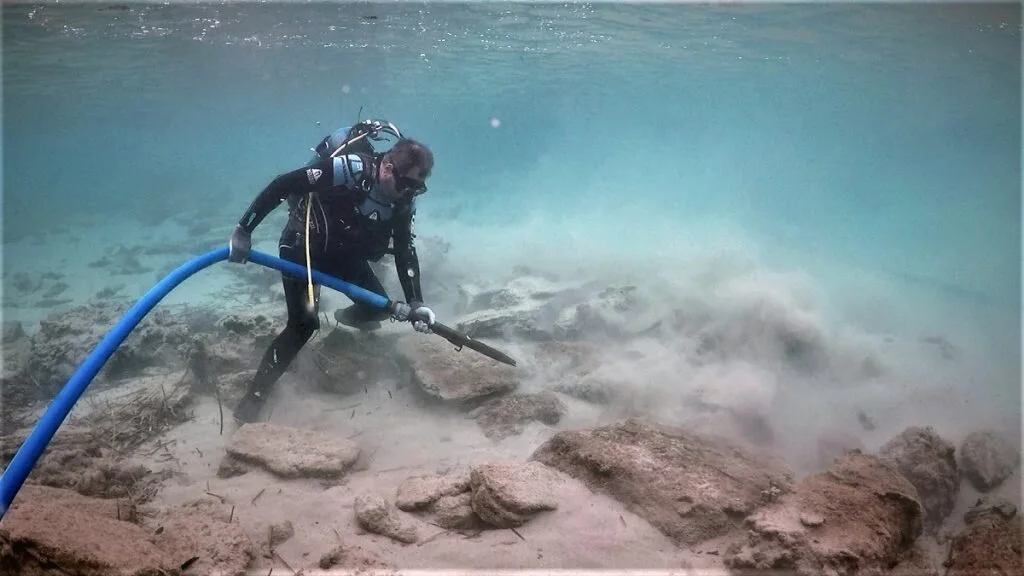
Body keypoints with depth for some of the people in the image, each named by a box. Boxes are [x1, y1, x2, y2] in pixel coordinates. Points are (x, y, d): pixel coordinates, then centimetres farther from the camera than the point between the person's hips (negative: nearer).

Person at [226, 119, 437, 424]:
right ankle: (251, 401, -4)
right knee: (304, 325, -14)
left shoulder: (403, 201, -11)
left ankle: (349, 317, 41)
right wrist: (243, 230, -30)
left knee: (380, 307, 4)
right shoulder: (352, 167, -33)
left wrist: (415, 304, -14)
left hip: (344, 252, 6)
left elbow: (405, 252, -6)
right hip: (303, 246, -6)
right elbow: (282, 185, -31)